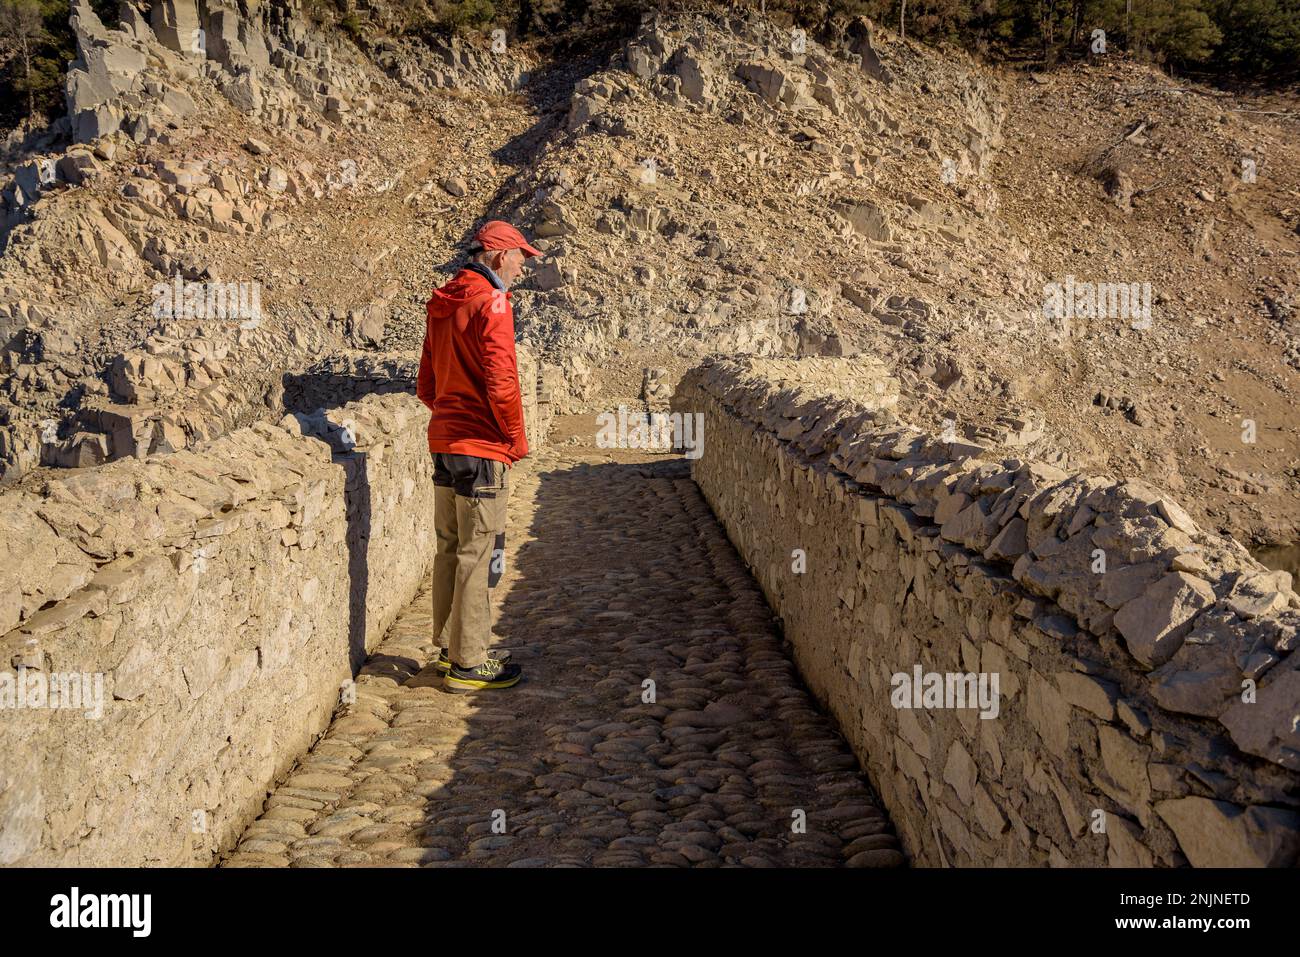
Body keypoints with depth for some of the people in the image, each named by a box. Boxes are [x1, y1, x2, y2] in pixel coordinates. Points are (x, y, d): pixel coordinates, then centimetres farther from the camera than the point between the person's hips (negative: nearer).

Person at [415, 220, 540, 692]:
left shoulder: (442, 304, 14)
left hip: (444, 441, 9)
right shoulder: (491, 303, -13)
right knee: (479, 554, -3)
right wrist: (517, 439, -9)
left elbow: (426, 385, 18)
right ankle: (469, 663, 3)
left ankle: (452, 647, 26)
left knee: (449, 548, 15)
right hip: (482, 447, -9)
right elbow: (501, 382, -20)